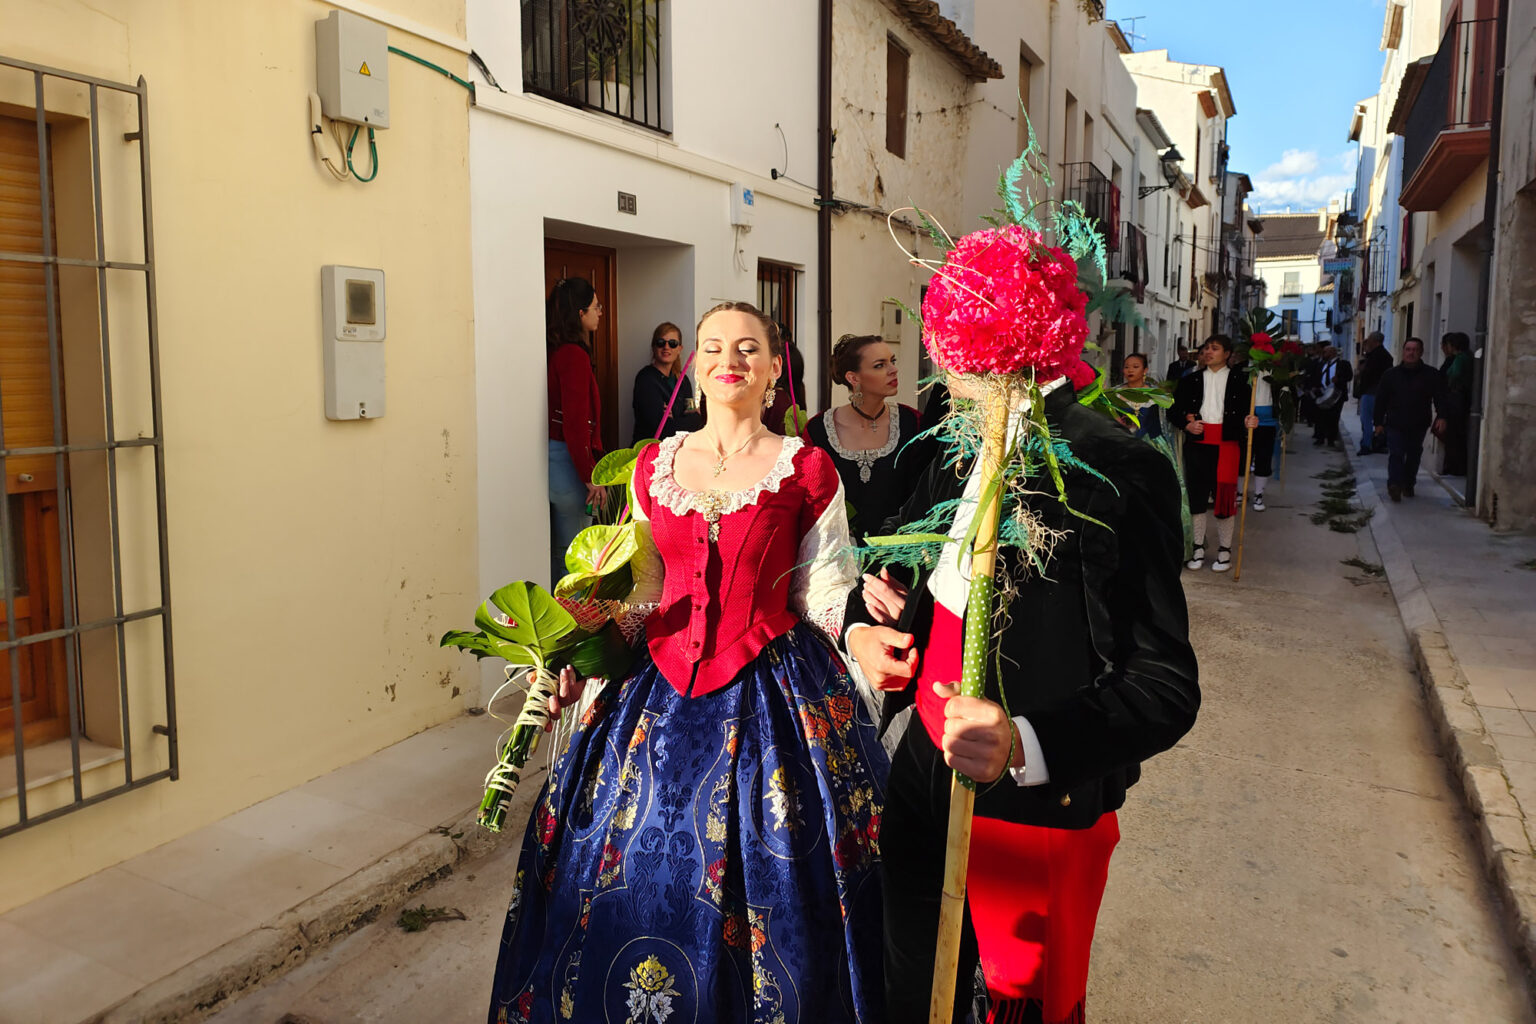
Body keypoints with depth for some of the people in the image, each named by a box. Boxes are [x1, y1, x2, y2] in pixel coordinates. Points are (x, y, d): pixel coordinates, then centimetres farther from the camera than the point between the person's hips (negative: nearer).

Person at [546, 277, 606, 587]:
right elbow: (576, 424, -20)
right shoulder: (574, 355, -16)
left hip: (551, 454, 9)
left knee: (556, 551, 17)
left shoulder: (556, 351, 11)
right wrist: (591, 476, -16)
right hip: (566, 459, -9)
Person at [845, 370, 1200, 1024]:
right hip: (924, 768, 7)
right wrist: (862, 627, 0)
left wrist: (1023, 745, -36)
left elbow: (1167, 685, -23)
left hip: (1039, 807, -6)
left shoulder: (1114, 469, -22)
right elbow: (899, 574, 20)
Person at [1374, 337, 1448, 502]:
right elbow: (1381, 400, 5)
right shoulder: (1390, 375, 1)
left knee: (1414, 455, 12)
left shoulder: (1432, 375, 0)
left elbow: (1440, 397, -3)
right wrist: (1379, 422, 3)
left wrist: (1441, 416, -18)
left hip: (1418, 426, 1)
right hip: (1395, 424, -1)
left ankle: (1408, 484, 25)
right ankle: (1394, 484, -17)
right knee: (1396, 454, -10)